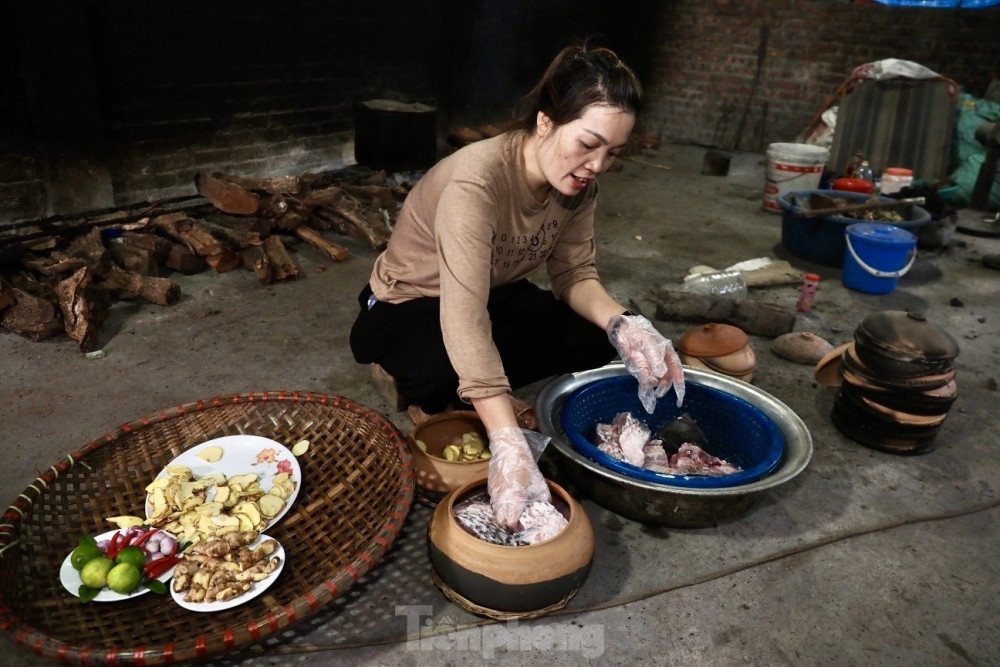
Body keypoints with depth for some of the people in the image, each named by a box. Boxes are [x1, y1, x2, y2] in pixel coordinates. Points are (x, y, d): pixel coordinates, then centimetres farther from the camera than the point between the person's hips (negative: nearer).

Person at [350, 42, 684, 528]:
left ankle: (463, 396, 2)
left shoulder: (577, 183, -13)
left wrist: (622, 324, -30)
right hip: (409, 308, -6)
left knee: (599, 336, -13)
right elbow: (465, 323, -43)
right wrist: (510, 447, -48)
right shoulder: (476, 182, -36)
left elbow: (575, 275, -8)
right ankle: (426, 395, -1)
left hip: (497, 296, 7)